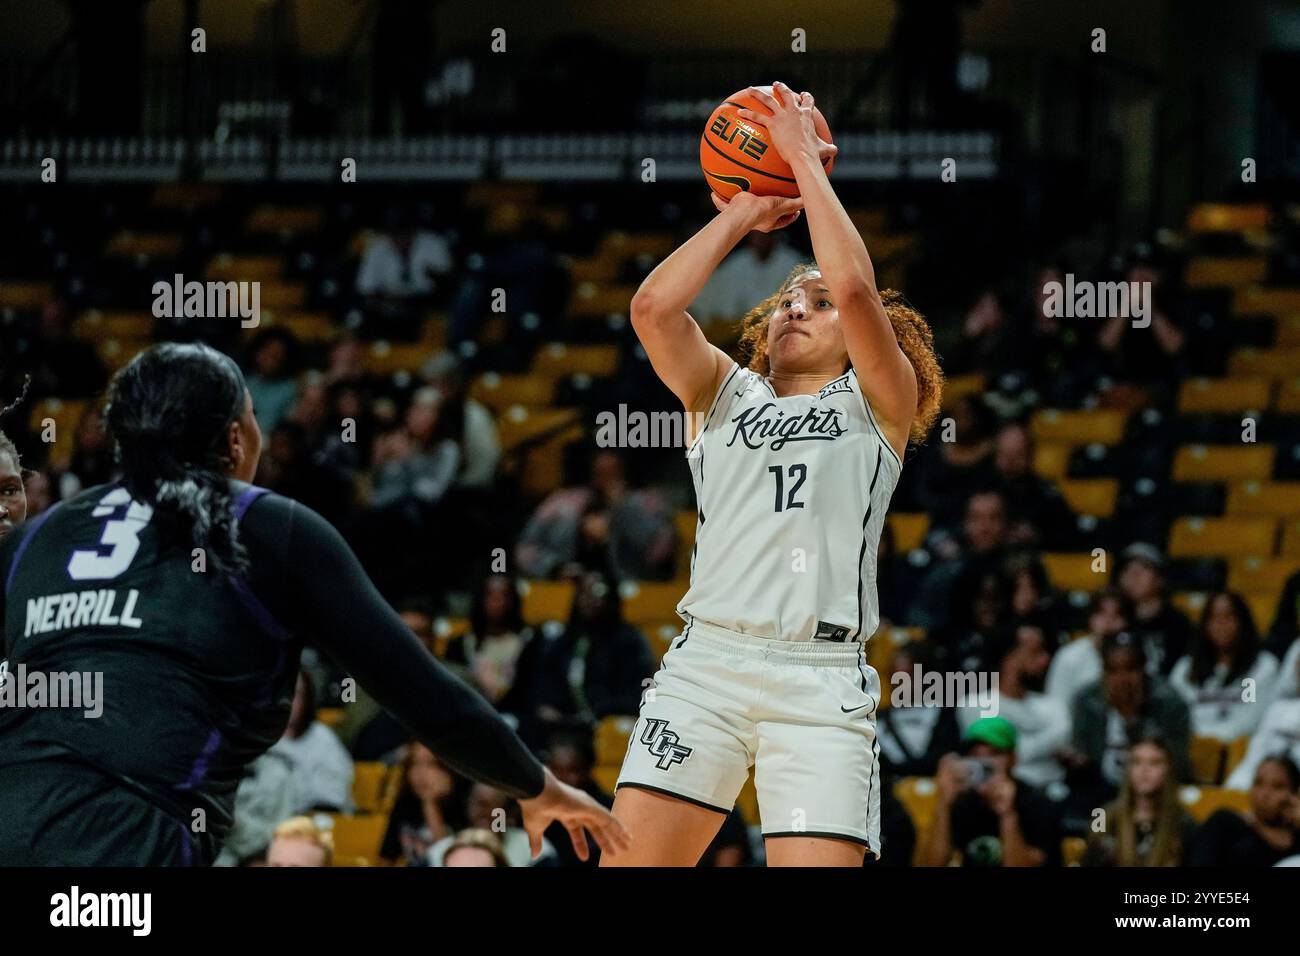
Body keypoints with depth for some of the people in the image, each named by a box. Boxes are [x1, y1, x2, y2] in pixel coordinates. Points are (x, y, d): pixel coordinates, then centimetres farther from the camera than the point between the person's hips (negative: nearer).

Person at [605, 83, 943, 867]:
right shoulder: (727, 394, 20)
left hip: (821, 677, -2)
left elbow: (855, 288, -6)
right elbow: (654, 308, 2)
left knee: (819, 864, -15)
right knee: (628, 860, -9)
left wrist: (806, 160, 2)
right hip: (705, 659, 3)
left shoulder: (879, 404, 11)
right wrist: (743, 215, 9)